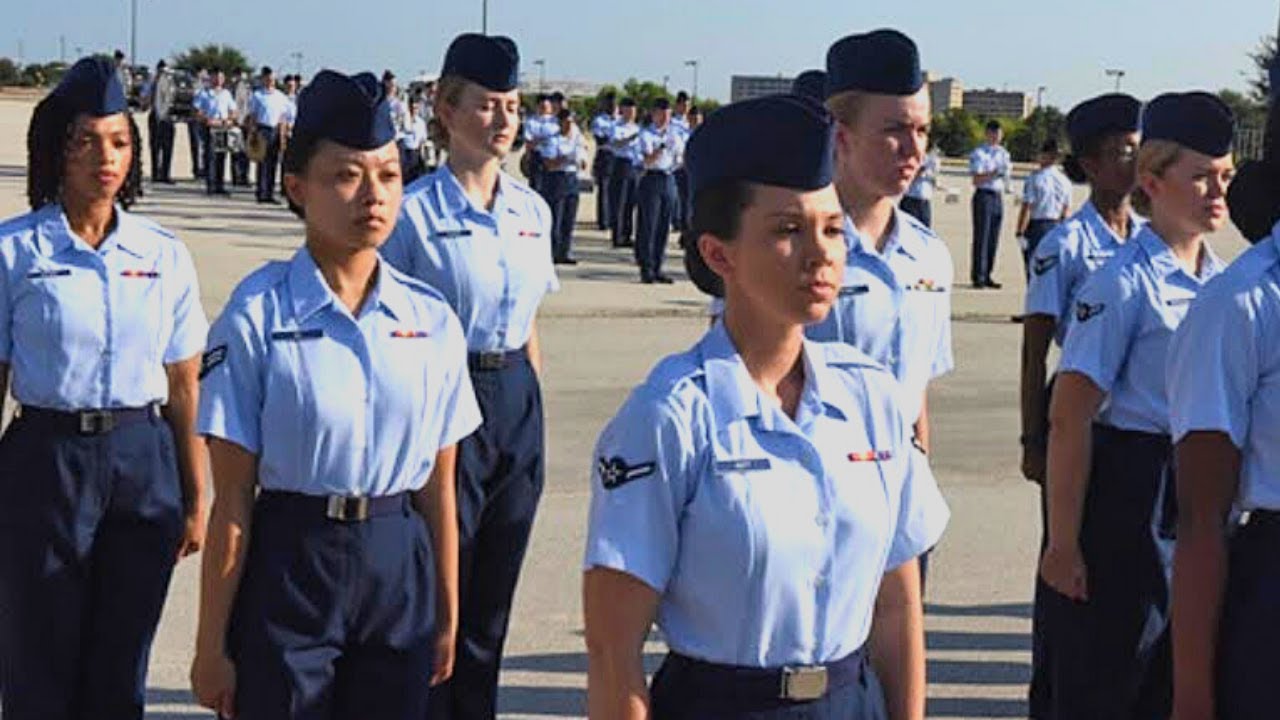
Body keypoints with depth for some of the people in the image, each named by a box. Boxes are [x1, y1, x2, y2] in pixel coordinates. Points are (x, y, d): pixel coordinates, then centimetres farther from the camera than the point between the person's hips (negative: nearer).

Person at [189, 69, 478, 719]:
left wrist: (447, 617, 10)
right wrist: (213, 645, -5)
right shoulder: (258, 315, -9)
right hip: (288, 565, -3)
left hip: (399, 566, 3)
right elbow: (232, 497, -8)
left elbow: (439, 488, 7)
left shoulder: (431, 318, 2)